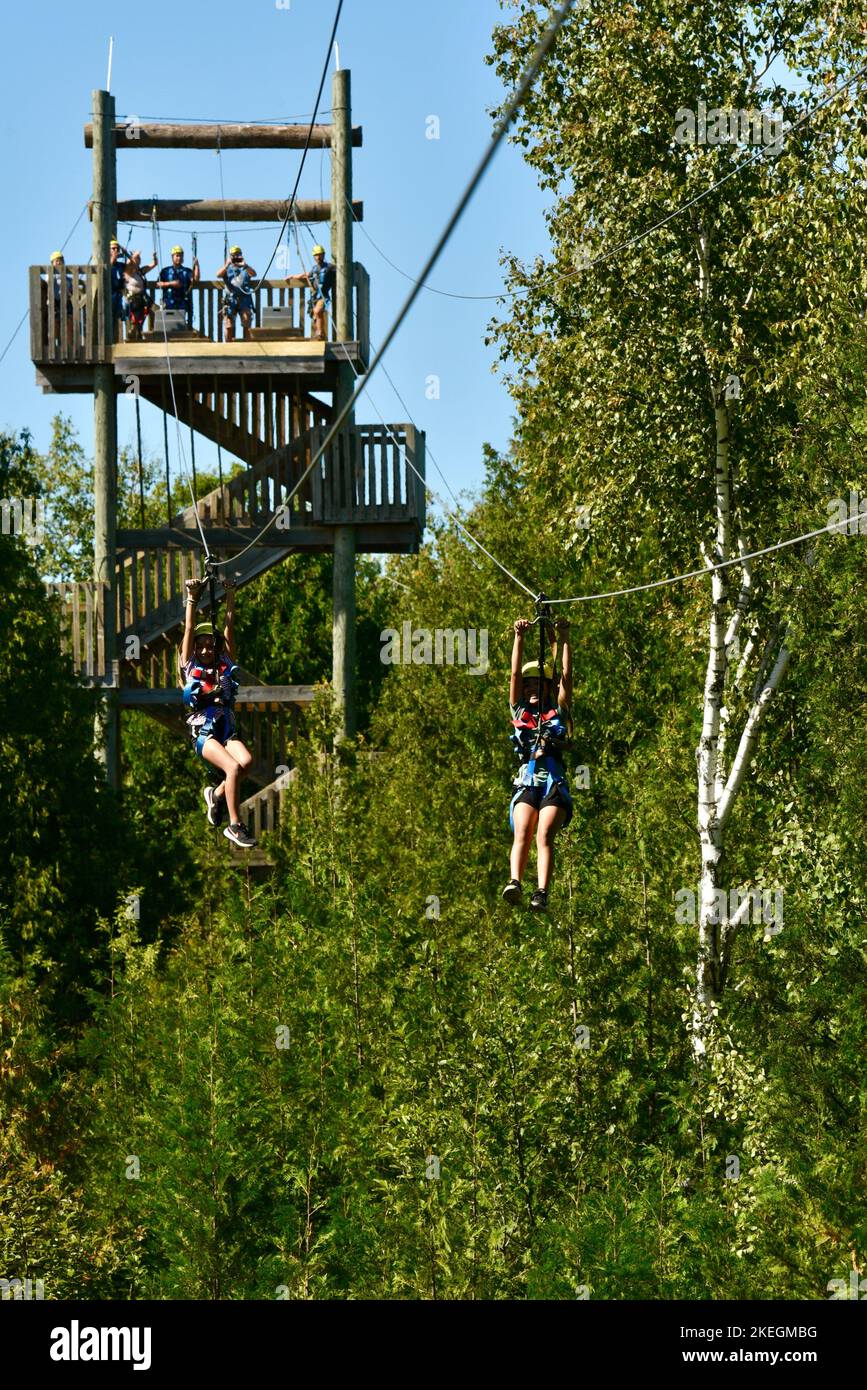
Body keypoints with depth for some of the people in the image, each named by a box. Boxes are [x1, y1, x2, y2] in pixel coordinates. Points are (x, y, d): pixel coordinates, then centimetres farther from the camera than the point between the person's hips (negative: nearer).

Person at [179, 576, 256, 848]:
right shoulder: (189, 666, 11)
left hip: (227, 731, 3)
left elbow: (229, 626, 13)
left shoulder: (225, 665, 17)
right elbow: (189, 629, 5)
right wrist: (192, 598, 1)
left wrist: (230, 594, 10)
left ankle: (217, 795, 0)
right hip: (203, 733, -3)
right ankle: (234, 826, -21)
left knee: (246, 760, -28)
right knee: (233, 767, -28)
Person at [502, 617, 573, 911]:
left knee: (544, 836, -21)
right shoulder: (520, 712, 22)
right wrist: (519, 638, 6)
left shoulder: (558, 712, 20)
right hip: (526, 782, 1)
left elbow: (566, 676, 11)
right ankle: (515, 882, -42)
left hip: (554, 783, -1)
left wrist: (564, 639, 5)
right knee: (522, 834, -22)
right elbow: (515, 673, 14)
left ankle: (542, 892, -37)